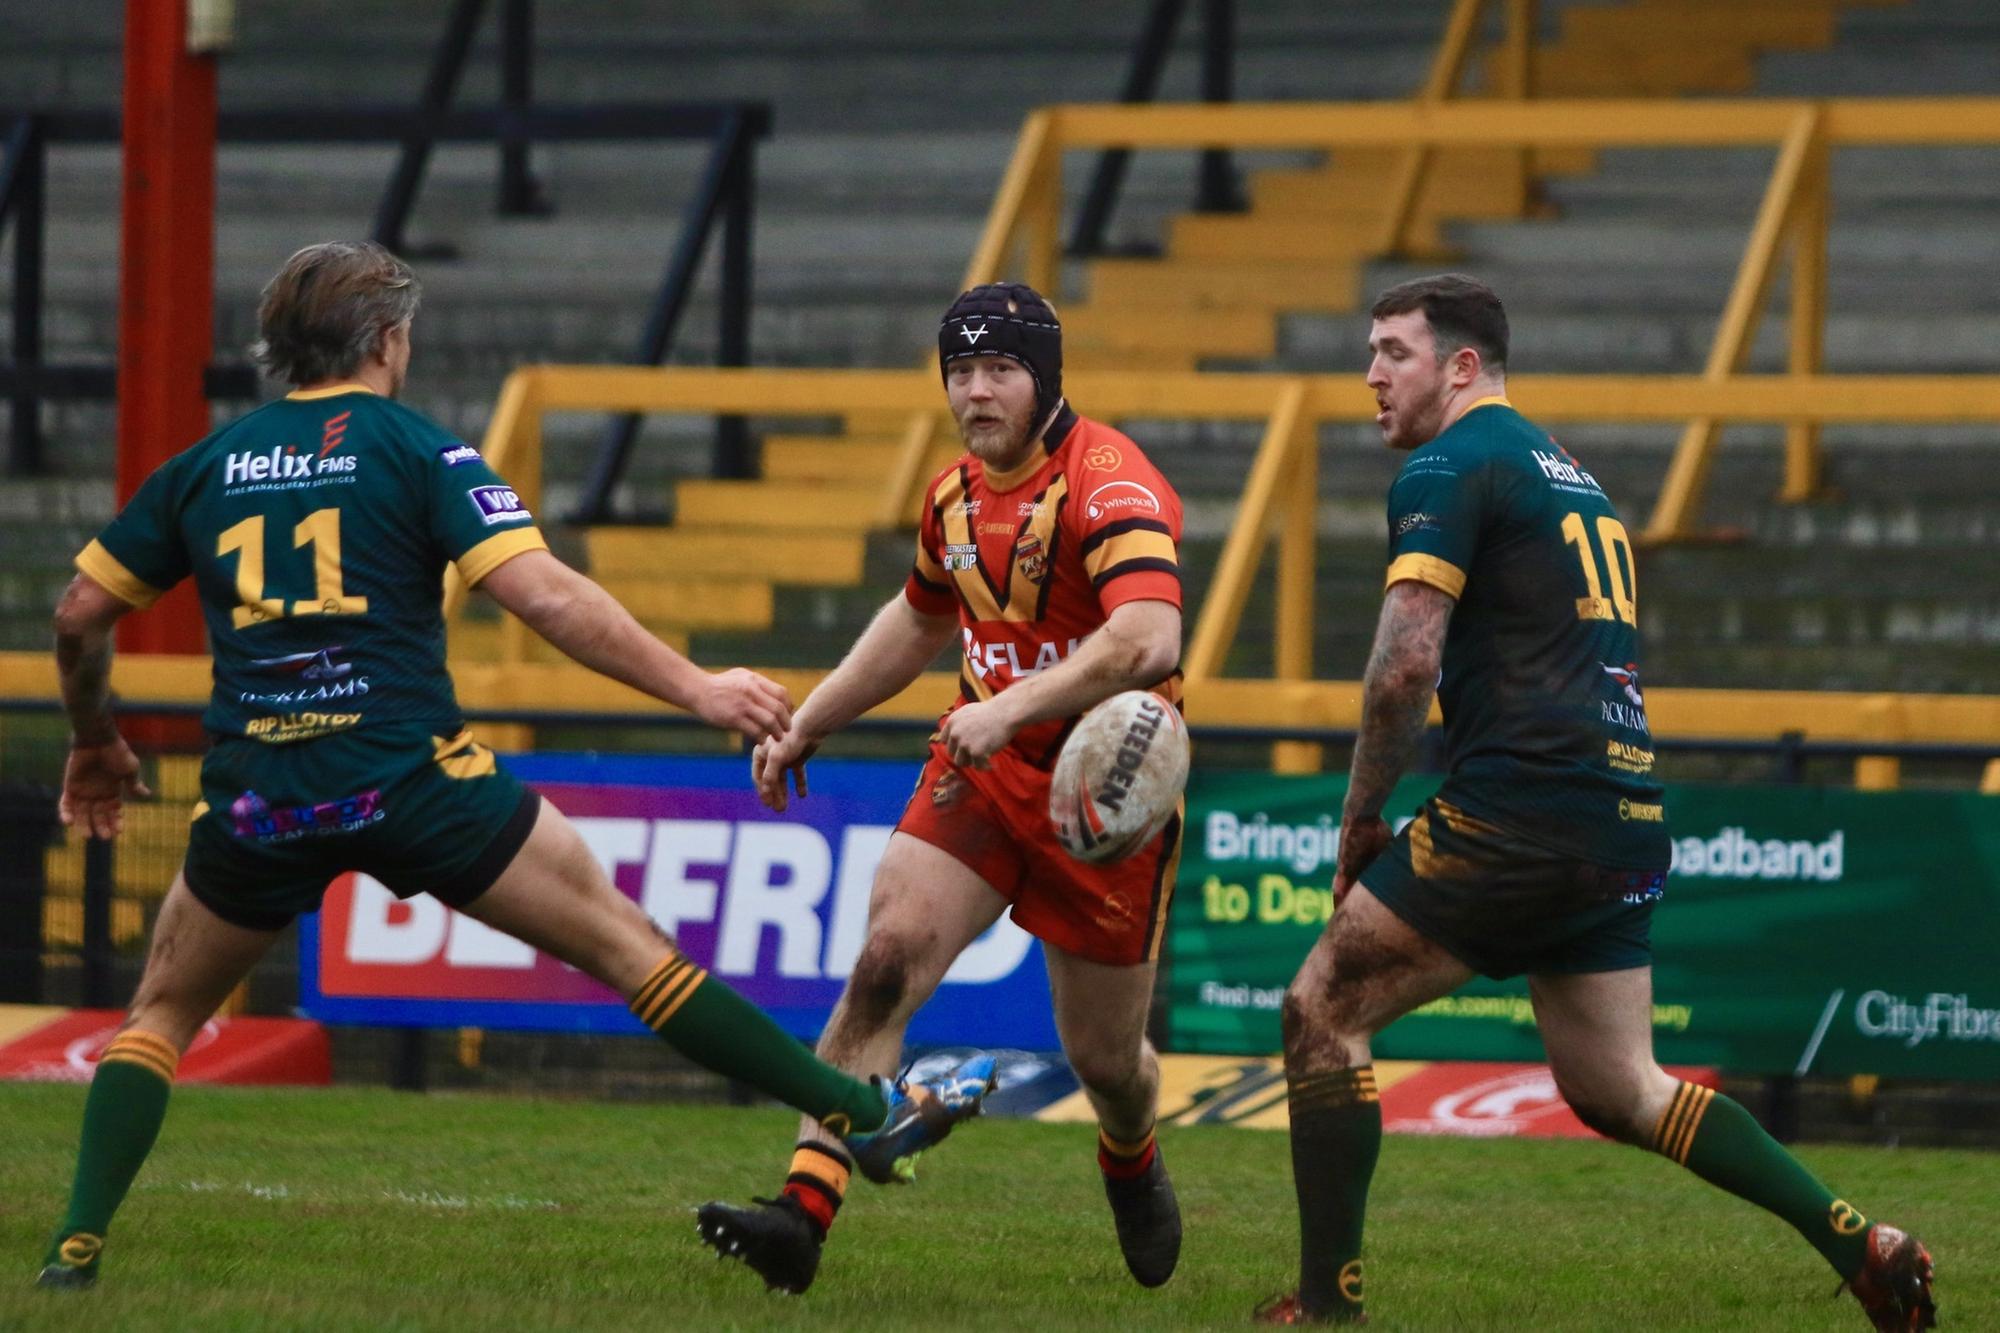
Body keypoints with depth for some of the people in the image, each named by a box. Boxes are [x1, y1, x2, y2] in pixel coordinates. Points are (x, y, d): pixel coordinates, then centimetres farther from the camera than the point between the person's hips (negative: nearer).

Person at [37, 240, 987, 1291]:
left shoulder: (204, 467, 14)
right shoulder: (417, 451, 3)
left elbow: (79, 614, 16)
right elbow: (543, 594, -9)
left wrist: (94, 745, 33)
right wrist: (694, 688, -6)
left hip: (256, 800, 2)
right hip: (410, 774, -2)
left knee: (161, 1014, 21)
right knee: (626, 945, 5)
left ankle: (78, 1242, 4)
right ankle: (859, 1111, 5)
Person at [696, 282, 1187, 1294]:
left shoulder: (1110, 485, -19)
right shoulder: (957, 493, 6)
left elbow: (1148, 641, -35)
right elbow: (919, 622, 26)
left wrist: (1013, 707, -44)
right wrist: (807, 723, 23)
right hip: (983, 769, 5)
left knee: (1103, 1058, 6)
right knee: (886, 960, -17)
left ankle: (1132, 1165, 43)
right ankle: (802, 1213, -23)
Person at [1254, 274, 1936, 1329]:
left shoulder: (1447, 469, -5)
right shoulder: (1566, 474, 24)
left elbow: (1407, 661, -14)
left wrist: (1361, 821, -2)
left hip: (1523, 808, -9)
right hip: (1625, 820, 9)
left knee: (1323, 1010, 1)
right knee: (1617, 1091, 12)